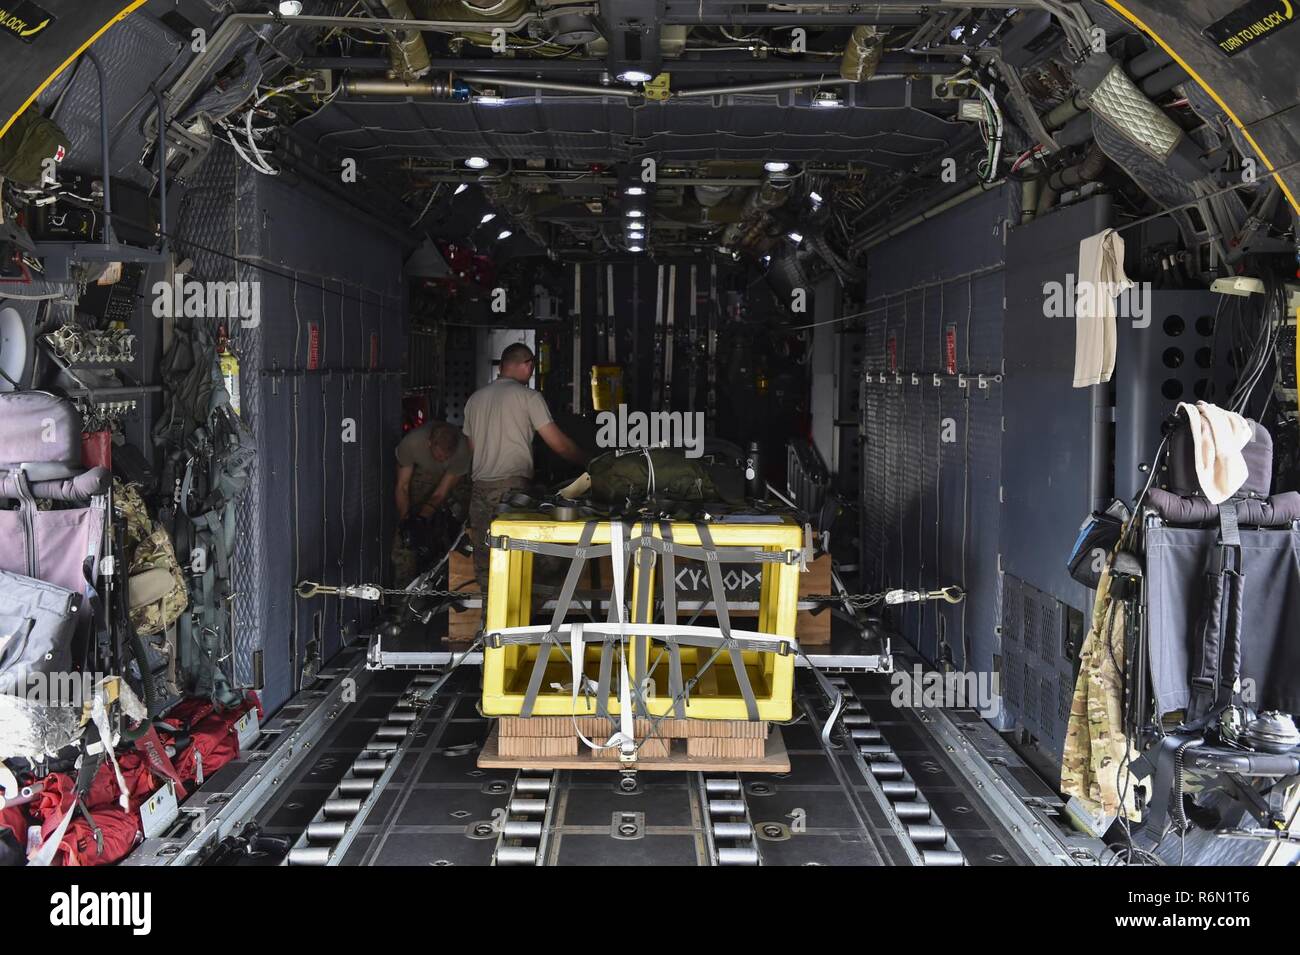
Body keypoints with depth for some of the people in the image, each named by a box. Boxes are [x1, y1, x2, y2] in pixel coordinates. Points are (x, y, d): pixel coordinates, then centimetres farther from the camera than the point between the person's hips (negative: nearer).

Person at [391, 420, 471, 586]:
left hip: (452, 477, 2)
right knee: (405, 535, -13)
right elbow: (402, 486, -24)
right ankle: (403, 587, -7)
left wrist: (421, 519, -37)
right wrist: (405, 519, -34)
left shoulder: (463, 450, -36)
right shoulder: (411, 443, -37)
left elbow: (441, 493, -27)